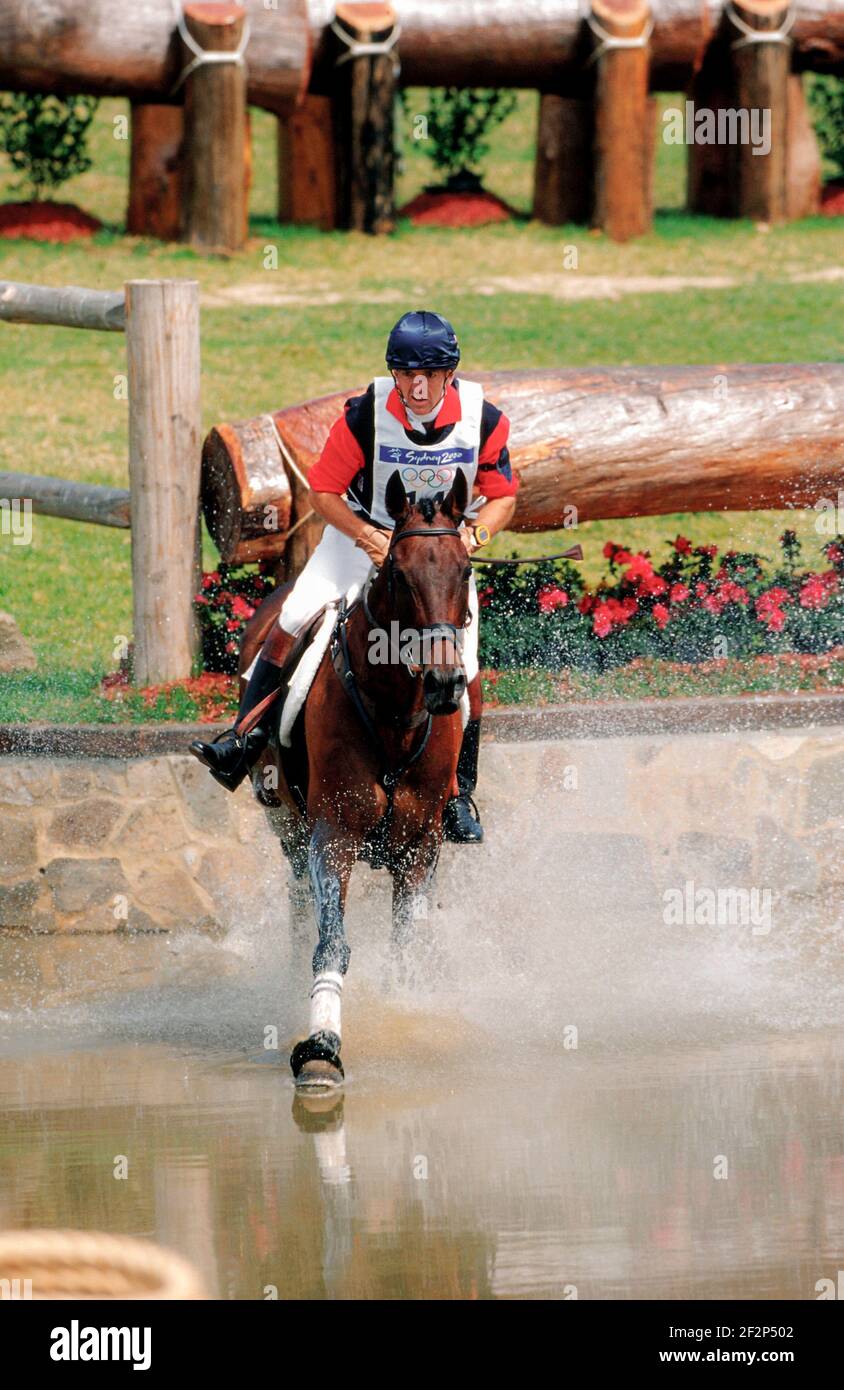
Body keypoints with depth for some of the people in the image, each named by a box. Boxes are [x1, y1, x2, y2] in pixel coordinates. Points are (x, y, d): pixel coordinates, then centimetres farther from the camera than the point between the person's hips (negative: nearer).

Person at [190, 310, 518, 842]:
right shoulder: (367, 415, -23)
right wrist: (370, 537, -27)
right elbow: (324, 490, -13)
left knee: (464, 678, -9)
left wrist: (475, 533, -26)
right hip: (364, 532, 0)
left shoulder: (484, 419, -19)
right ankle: (244, 742, -5)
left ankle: (460, 794, 7)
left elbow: (503, 497, -6)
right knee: (289, 627, -16)